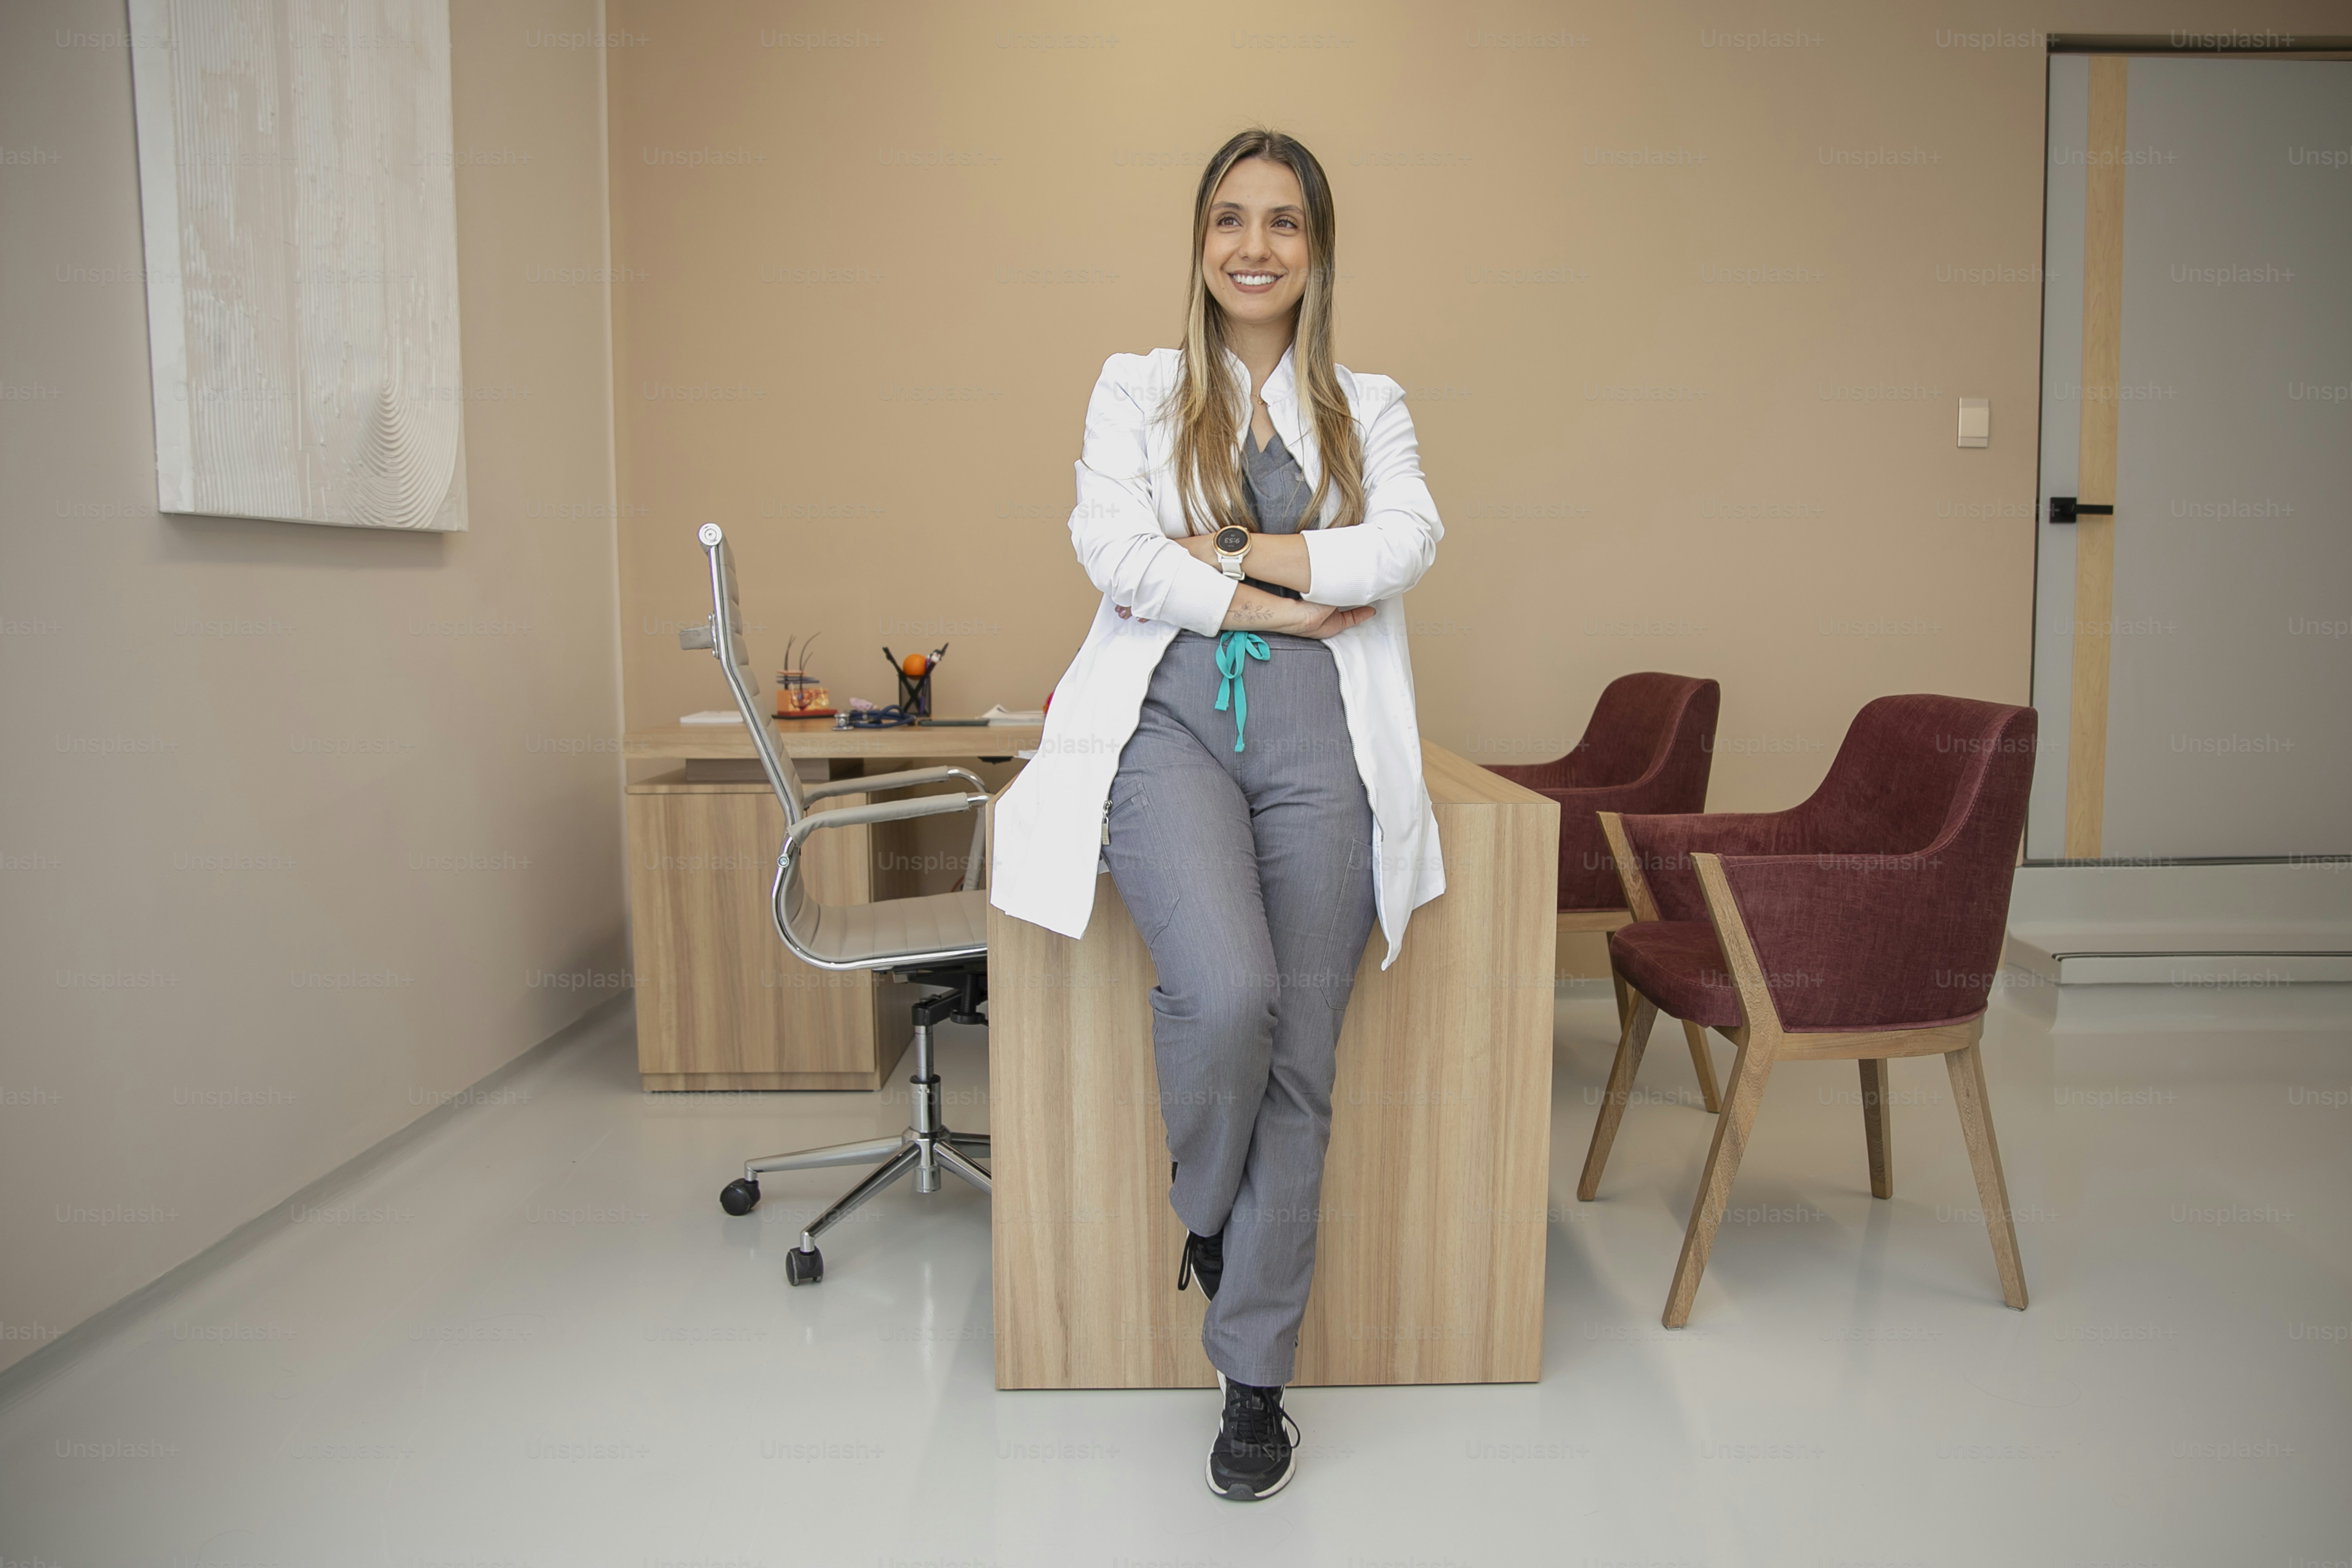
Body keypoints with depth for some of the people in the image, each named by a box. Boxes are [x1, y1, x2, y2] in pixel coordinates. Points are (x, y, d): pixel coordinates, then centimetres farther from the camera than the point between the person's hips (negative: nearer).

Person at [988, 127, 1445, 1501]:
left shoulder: (1370, 406, 17)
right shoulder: (1136, 389, 14)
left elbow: (1407, 544, -2)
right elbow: (1111, 549, -2)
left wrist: (1221, 548, -4)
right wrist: (1283, 602, -5)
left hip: (1320, 744, 2)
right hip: (1171, 726, -1)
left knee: (1299, 1063, 0)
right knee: (1228, 990, -27)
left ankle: (1256, 1381, 16)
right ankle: (1203, 1208, 9)